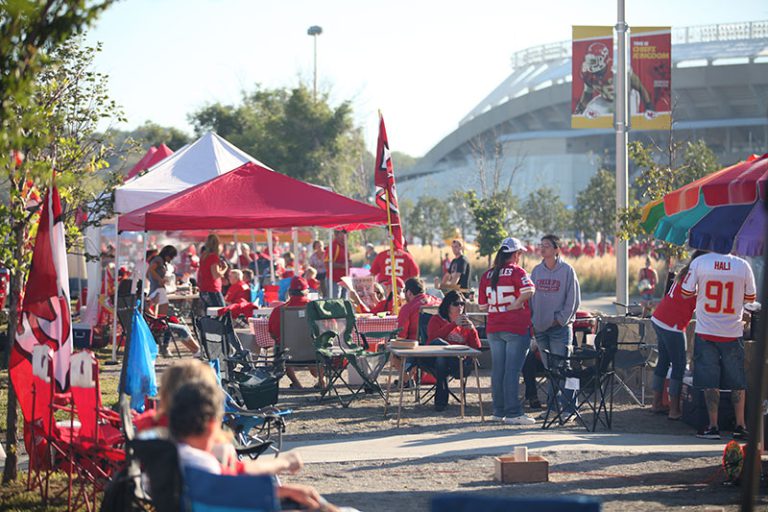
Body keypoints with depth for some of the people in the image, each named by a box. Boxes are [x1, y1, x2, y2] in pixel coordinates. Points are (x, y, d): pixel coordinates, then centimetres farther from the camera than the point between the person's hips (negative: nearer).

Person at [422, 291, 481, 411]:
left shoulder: (465, 322, 23)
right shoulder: (437, 319, 15)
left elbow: (476, 347, 12)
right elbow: (433, 337, -9)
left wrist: (472, 329, -5)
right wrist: (454, 324, -15)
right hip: (435, 359, -1)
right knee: (438, 343, -39)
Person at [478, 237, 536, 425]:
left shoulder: (487, 275, 9)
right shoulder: (516, 271, -7)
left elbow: (483, 305, 12)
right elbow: (529, 290, -25)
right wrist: (516, 304, -11)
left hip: (493, 329, 5)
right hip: (516, 328, -5)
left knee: (498, 369, 11)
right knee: (512, 370, -5)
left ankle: (499, 411, 16)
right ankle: (513, 413, -4)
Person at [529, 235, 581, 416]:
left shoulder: (567, 270, -5)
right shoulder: (537, 270, 9)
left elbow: (573, 299, -5)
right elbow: (531, 297, 13)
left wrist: (560, 319, -9)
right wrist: (531, 320, 4)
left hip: (560, 327, -5)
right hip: (540, 327, 5)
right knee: (549, 369, 10)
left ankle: (568, 408, -5)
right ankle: (551, 406, 17)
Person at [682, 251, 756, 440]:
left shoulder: (699, 262, -10)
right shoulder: (743, 265, -7)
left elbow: (686, 293, -3)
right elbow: (750, 298, 4)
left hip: (706, 332, -1)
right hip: (733, 332, 1)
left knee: (710, 382, 6)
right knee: (737, 382, 12)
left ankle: (713, 426, 6)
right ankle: (740, 426, 12)